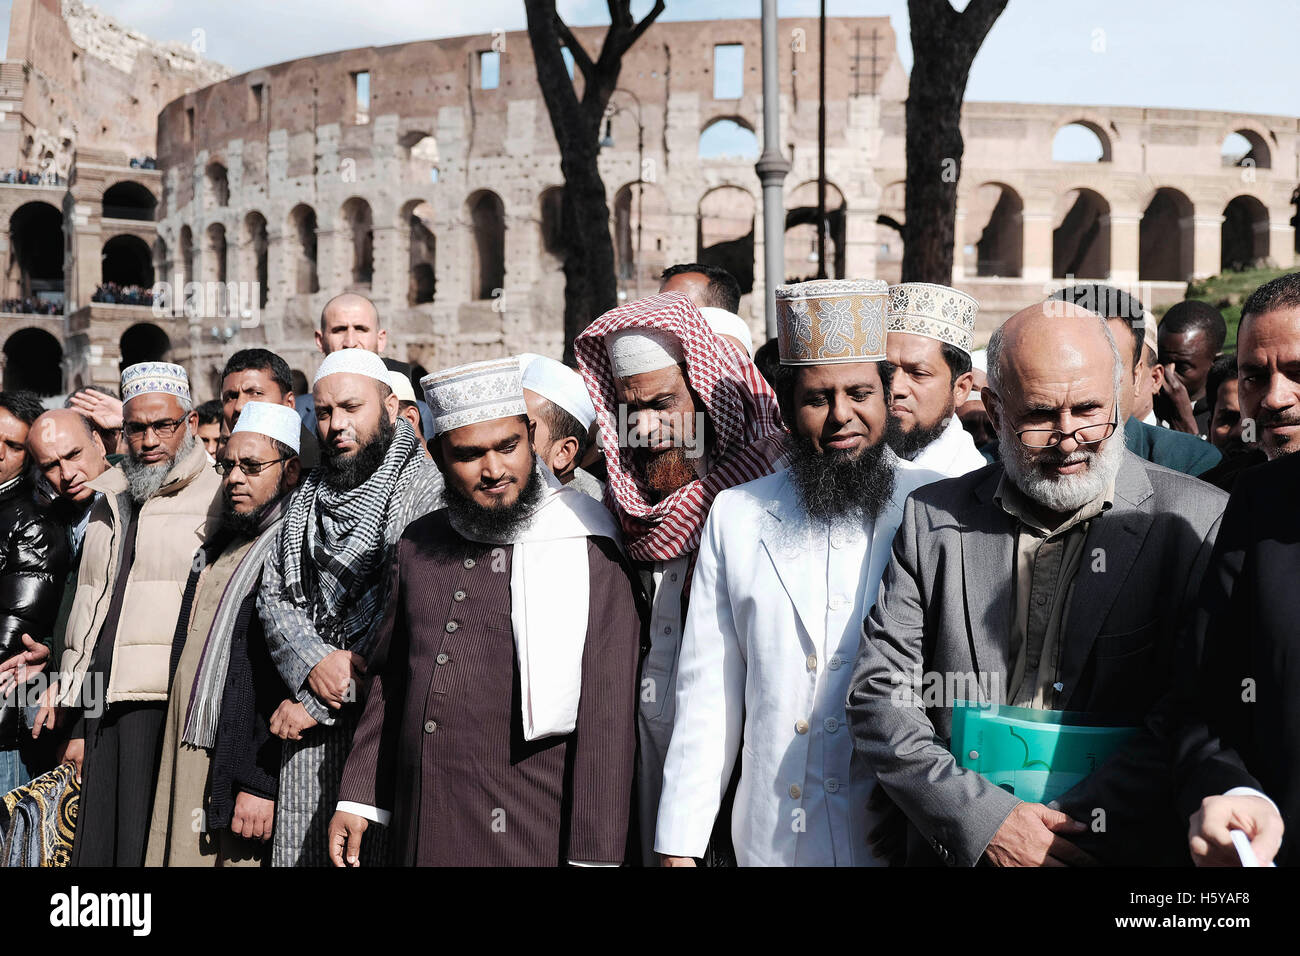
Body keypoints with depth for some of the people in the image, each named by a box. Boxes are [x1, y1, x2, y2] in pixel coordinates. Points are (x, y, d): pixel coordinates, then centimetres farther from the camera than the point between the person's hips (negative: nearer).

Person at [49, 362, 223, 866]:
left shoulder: (218, 500, -3)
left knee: (147, 847, -5)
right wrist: (78, 726, 19)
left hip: (169, 707, -6)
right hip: (102, 711, 7)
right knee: (95, 846, 8)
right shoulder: (109, 502, 19)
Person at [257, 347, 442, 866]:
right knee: (300, 851, 7)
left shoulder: (425, 485, -7)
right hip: (308, 728, 5)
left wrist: (316, 704, -10)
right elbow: (273, 595, 9)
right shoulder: (308, 496, 16)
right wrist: (313, 664, -12)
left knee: (380, 850, -3)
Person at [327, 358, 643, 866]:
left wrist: (593, 855, -15)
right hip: (418, 833, 5)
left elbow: (607, 717, -12)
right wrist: (359, 797, 12)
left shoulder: (592, 553, -9)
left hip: (528, 840, -5)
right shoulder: (418, 544, 8)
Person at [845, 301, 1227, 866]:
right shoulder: (932, 518, -3)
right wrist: (983, 821, -16)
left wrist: (1077, 827, -21)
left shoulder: (1198, 522, -9)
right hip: (960, 849, 2)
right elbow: (879, 697, -5)